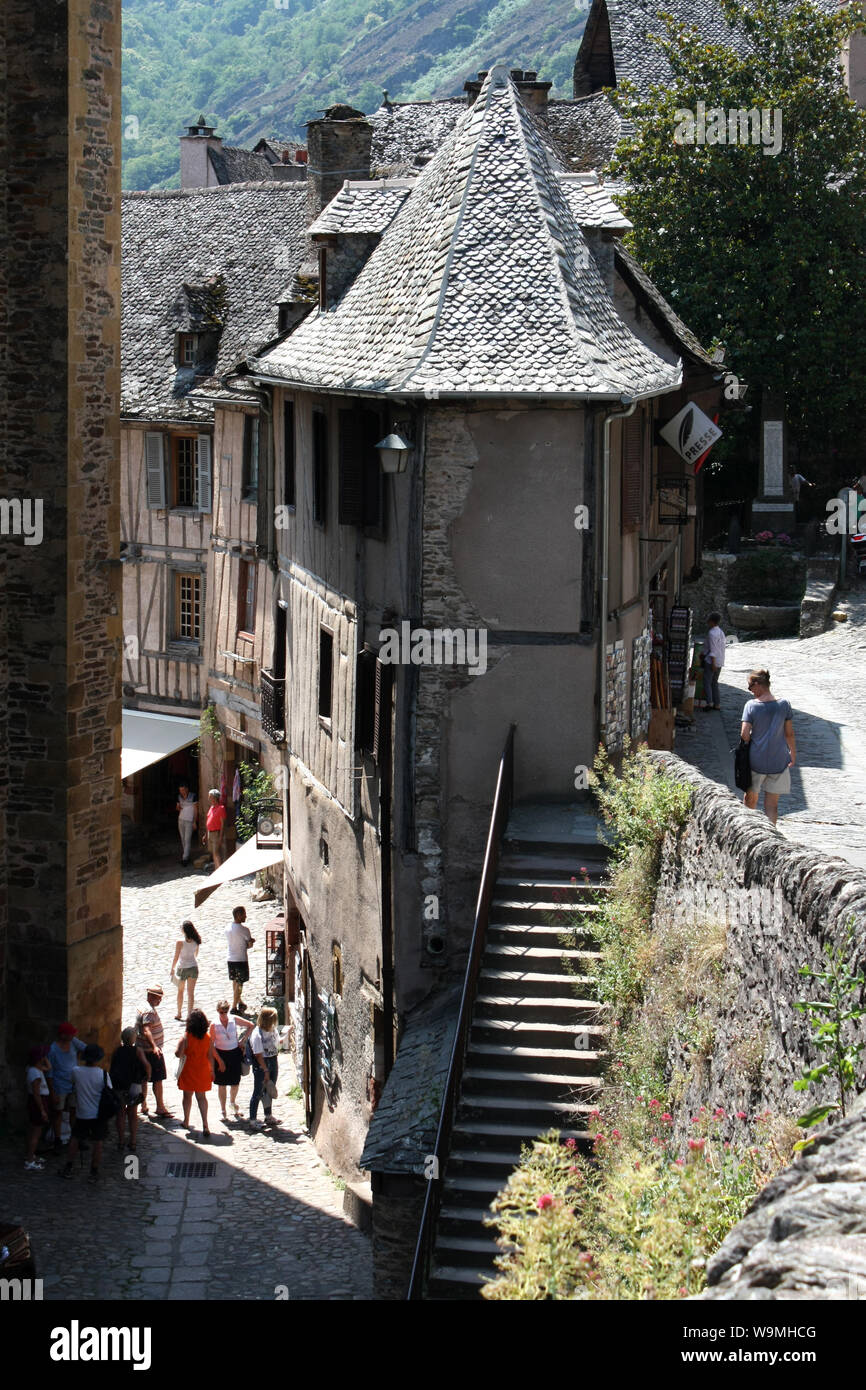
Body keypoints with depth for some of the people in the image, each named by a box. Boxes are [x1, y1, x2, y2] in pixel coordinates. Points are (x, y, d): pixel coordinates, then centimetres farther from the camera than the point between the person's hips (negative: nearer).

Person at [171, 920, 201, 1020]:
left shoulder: (180, 942, -17)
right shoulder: (195, 941, -4)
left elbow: (176, 957, -14)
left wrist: (172, 968, -2)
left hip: (182, 968, -3)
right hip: (193, 967, 3)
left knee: (180, 991, 16)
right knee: (191, 993, 6)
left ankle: (179, 1014, 25)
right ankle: (190, 1014, 3)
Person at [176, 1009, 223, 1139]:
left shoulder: (186, 1037, -17)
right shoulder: (208, 1038, -7)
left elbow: (179, 1054, -17)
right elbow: (210, 1056, -2)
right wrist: (212, 1070, 8)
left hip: (189, 1071, -2)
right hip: (203, 1071, 2)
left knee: (188, 1095, 16)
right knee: (201, 1097, 9)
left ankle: (186, 1121, 31)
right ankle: (205, 1125, -5)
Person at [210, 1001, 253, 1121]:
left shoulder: (234, 1020, -7)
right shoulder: (214, 1025, -12)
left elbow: (250, 1026, 6)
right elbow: (211, 1045, -8)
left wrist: (243, 1040, 0)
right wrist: (220, 1060, -12)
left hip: (235, 1053, 2)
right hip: (220, 1054, -2)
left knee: (235, 1082, 9)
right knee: (222, 1084, 5)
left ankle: (233, 1102, 38)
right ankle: (223, 1110, 18)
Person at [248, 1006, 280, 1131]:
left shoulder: (273, 1030, 1)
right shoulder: (257, 1034, -21)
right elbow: (259, 1055, -19)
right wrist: (265, 1071, -18)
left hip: (273, 1062, 7)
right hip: (261, 1064, -7)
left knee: (269, 1091, 17)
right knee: (258, 1092, 0)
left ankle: (268, 1116, 30)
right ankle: (253, 1119, 9)